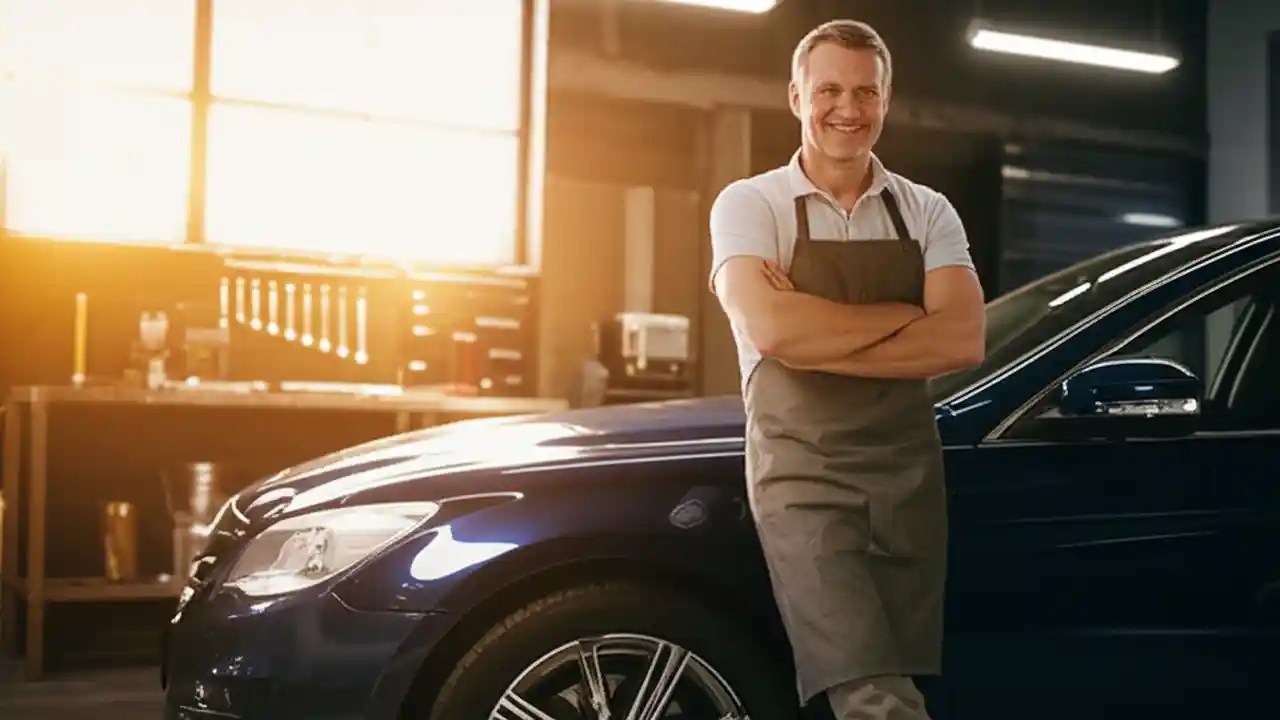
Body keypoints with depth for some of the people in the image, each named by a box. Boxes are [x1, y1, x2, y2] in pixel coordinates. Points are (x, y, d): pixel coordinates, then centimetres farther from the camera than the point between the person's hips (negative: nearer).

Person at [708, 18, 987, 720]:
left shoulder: (928, 212, 9)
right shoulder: (750, 204, -1)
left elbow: (961, 340, -7)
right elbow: (772, 329, -19)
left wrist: (817, 335, -14)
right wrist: (903, 315, -7)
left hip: (909, 473, 4)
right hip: (801, 474, -4)